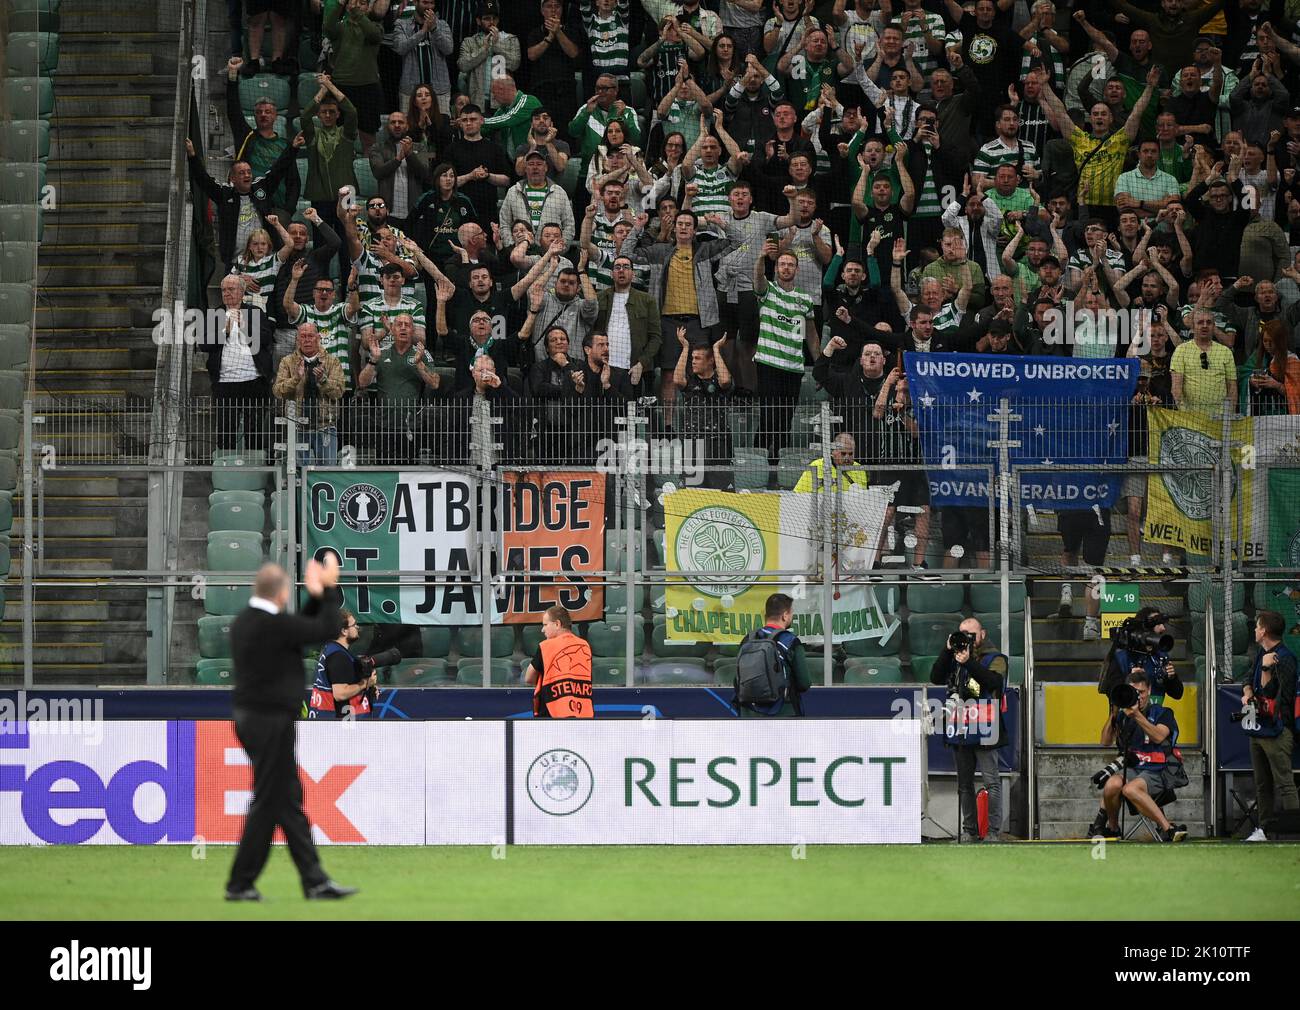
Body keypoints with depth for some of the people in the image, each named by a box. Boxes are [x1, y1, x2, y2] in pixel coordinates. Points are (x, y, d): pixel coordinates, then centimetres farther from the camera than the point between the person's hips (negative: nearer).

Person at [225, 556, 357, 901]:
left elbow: (301, 629, 20)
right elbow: (329, 629, -12)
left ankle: (315, 880, 14)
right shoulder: (274, 624, -19)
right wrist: (330, 590, -1)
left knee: (290, 802, 12)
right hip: (271, 723, -10)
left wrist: (316, 597, 15)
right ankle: (240, 885, 3)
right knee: (267, 804, -1)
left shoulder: (243, 622, 9)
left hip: (251, 718, 10)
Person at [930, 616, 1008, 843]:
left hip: (983, 730, -5)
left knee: (991, 781, -9)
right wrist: (947, 651, -4)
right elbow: (936, 678, 4)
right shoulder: (955, 657, 16)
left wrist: (968, 663, -22)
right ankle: (969, 831, 14)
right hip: (960, 729, 5)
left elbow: (995, 681, -17)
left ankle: (994, 831, -9)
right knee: (964, 783, 9)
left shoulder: (994, 658, 2)